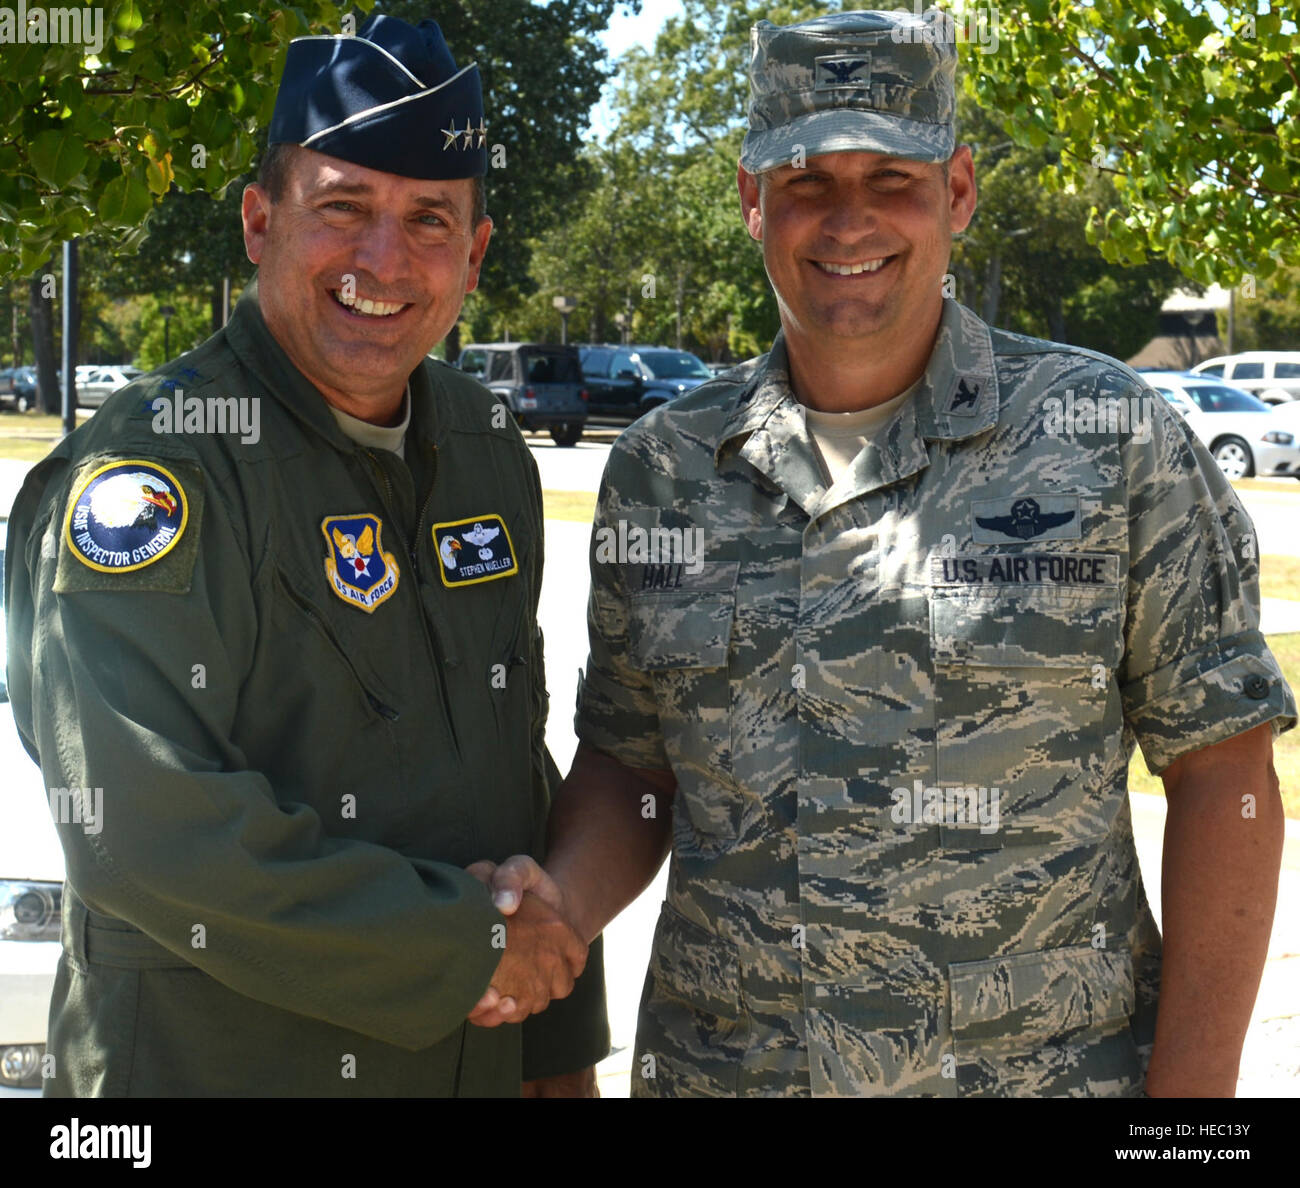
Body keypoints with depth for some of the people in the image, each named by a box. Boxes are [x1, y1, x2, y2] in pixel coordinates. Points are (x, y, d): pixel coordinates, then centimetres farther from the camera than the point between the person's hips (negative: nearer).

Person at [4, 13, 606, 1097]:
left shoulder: (490, 450, 5)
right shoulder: (152, 468, -18)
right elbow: (146, 831, -26)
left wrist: (560, 1043, 9)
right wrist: (469, 949, -19)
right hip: (207, 1061, -6)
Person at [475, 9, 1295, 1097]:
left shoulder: (1108, 437, -6)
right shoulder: (663, 468, 3)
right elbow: (632, 761, 10)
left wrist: (1192, 1089, -11)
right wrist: (565, 904, -10)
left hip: (1042, 1066, -3)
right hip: (711, 1065, 3)